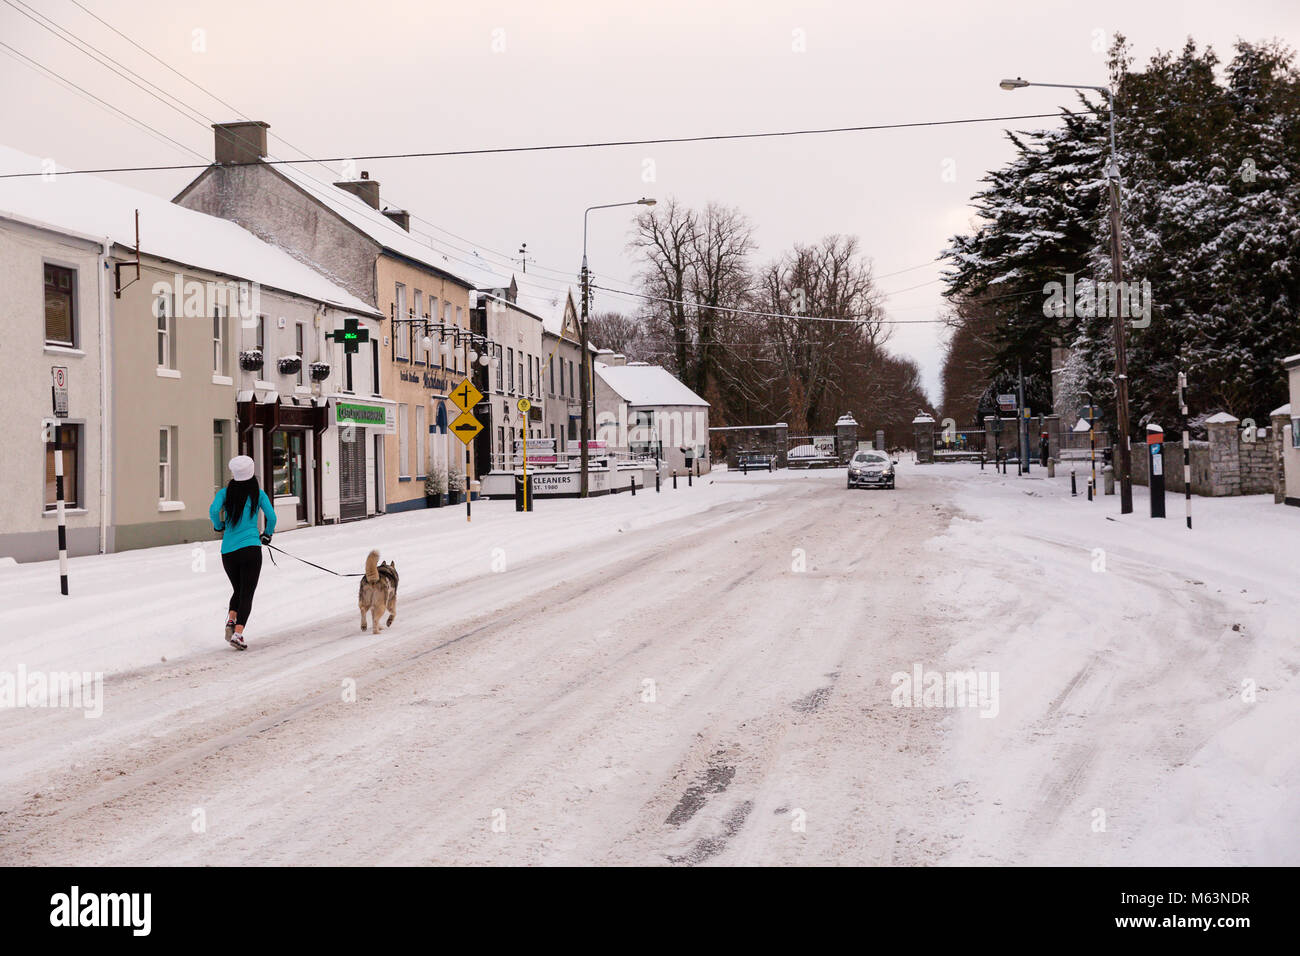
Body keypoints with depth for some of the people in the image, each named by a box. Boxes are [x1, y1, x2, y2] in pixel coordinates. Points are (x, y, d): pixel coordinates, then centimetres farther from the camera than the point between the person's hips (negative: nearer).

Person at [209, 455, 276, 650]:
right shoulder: (258, 493, 0)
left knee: (238, 590, 23)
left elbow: (213, 511, -13)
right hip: (250, 548, -2)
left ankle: (231, 620, 1)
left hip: (228, 551, 3)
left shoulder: (225, 493, 2)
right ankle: (238, 633, -15)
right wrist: (267, 534, 15)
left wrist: (219, 526, 7)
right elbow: (271, 517, -5)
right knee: (247, 593, 0)